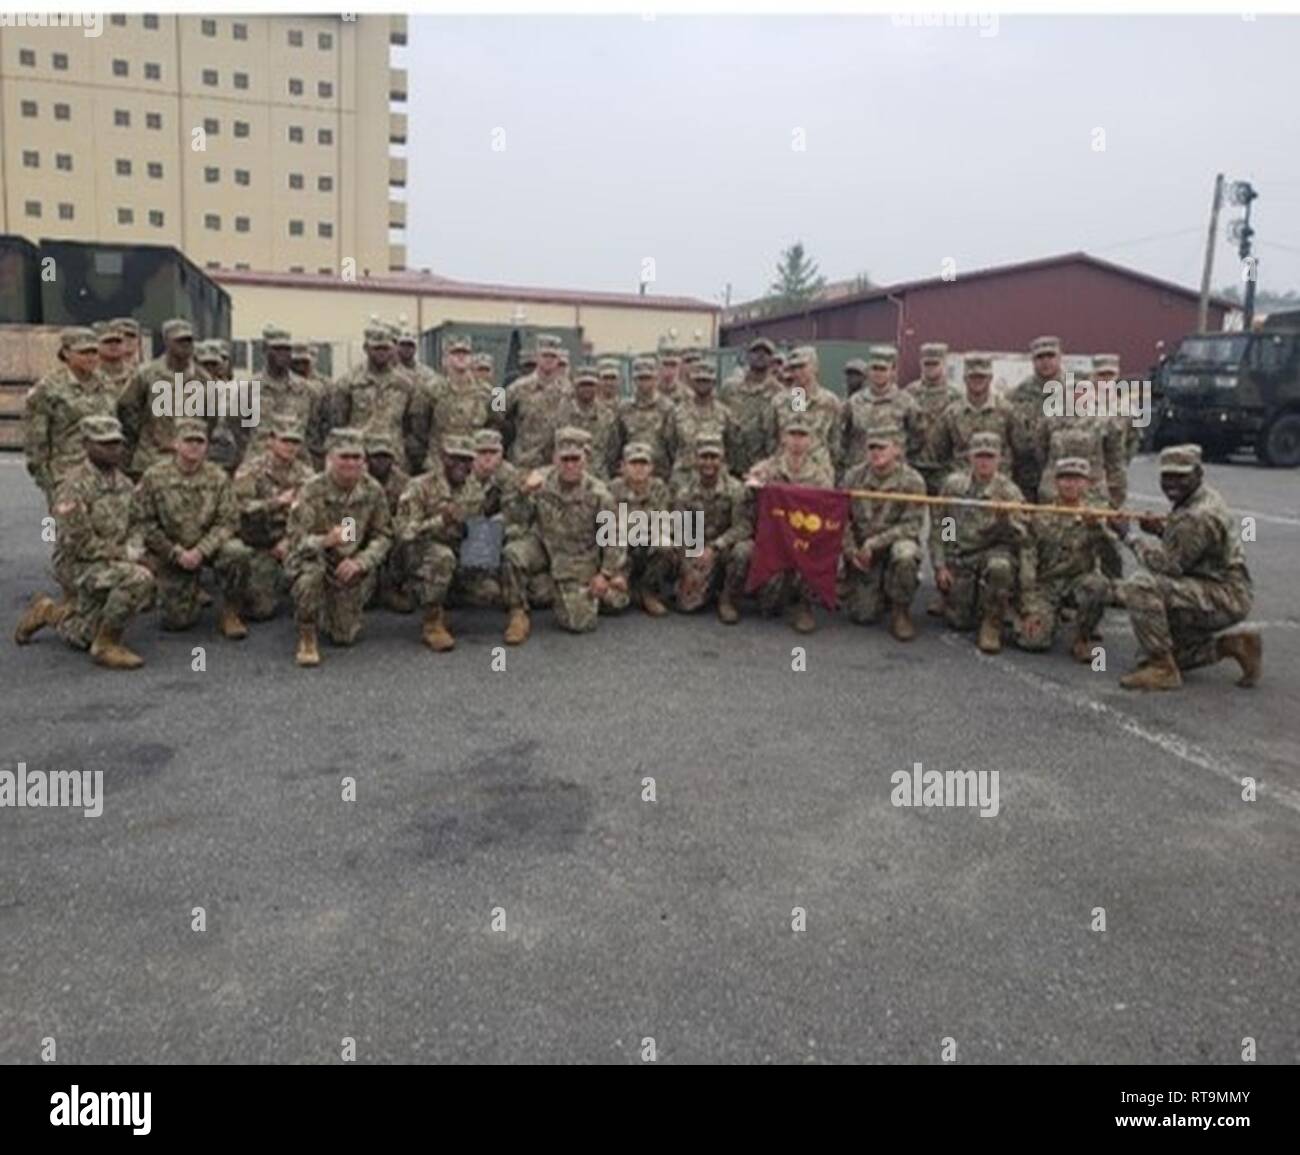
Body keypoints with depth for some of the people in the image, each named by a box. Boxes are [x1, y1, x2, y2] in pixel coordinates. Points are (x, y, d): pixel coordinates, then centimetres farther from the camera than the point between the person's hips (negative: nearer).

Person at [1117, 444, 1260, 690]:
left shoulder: (1199, 516, -23)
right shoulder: (1197, 500, 8)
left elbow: (1171, 564, -23)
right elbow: (1187, 541, 20)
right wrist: (1161, 529, 2)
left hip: (1224, 597, -10)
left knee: (1140, 587, -29)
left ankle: (1162, 669, -22)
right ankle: (1234, 645, 18)